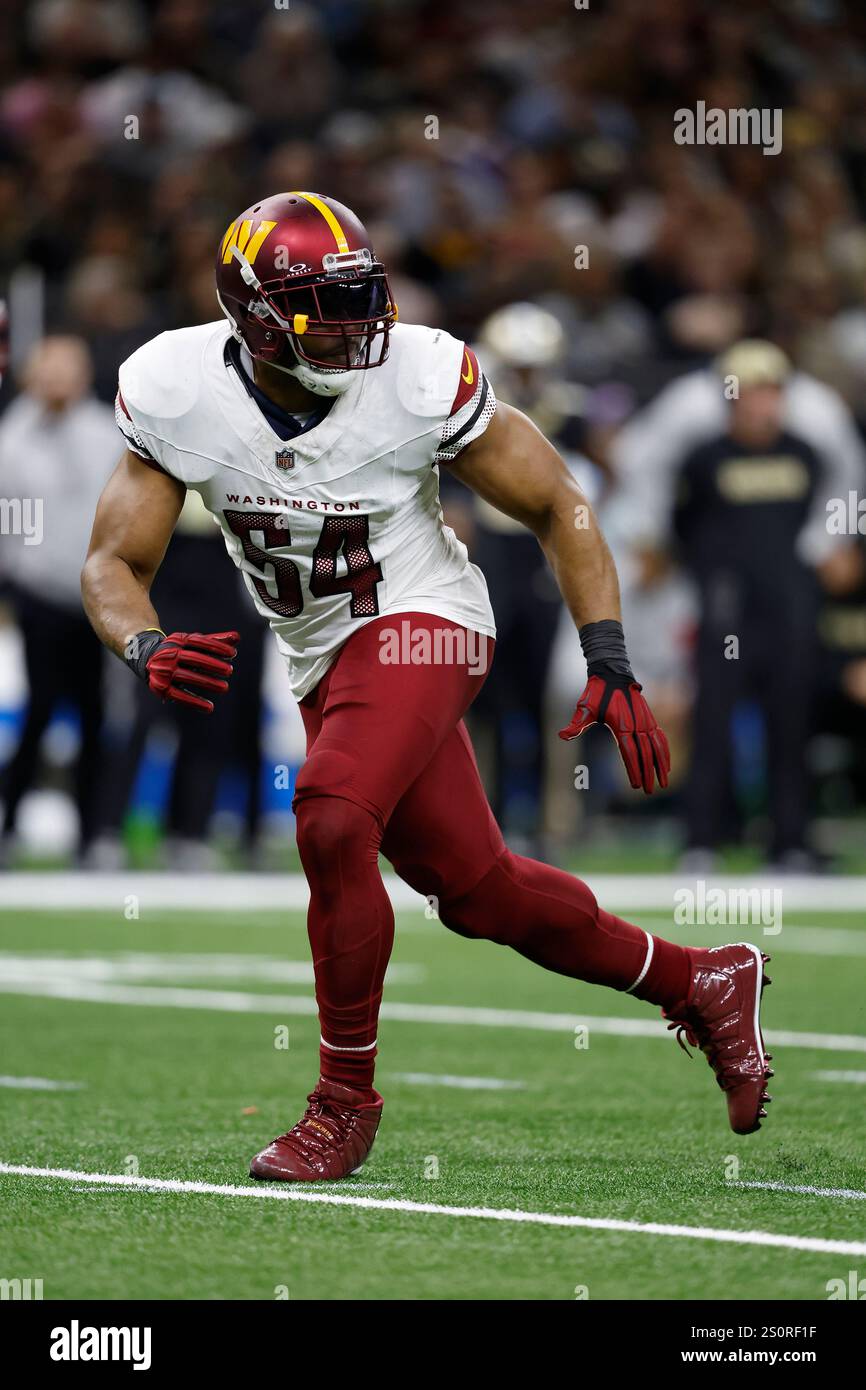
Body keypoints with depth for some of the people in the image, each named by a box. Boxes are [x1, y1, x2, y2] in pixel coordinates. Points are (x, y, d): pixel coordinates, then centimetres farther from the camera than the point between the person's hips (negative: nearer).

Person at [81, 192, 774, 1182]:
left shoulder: (420, 379, -20)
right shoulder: (179, 395, -14)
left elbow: (556, 508, -8)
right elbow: (114, 562, -9)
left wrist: (610, 668, -14)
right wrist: (147, 649, -32)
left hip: (420, 624, -5)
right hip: (322, 658, 5)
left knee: (332, 822, -28)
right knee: (477, 892, 11)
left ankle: (346, 1099, -11)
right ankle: (701, 984, 33)